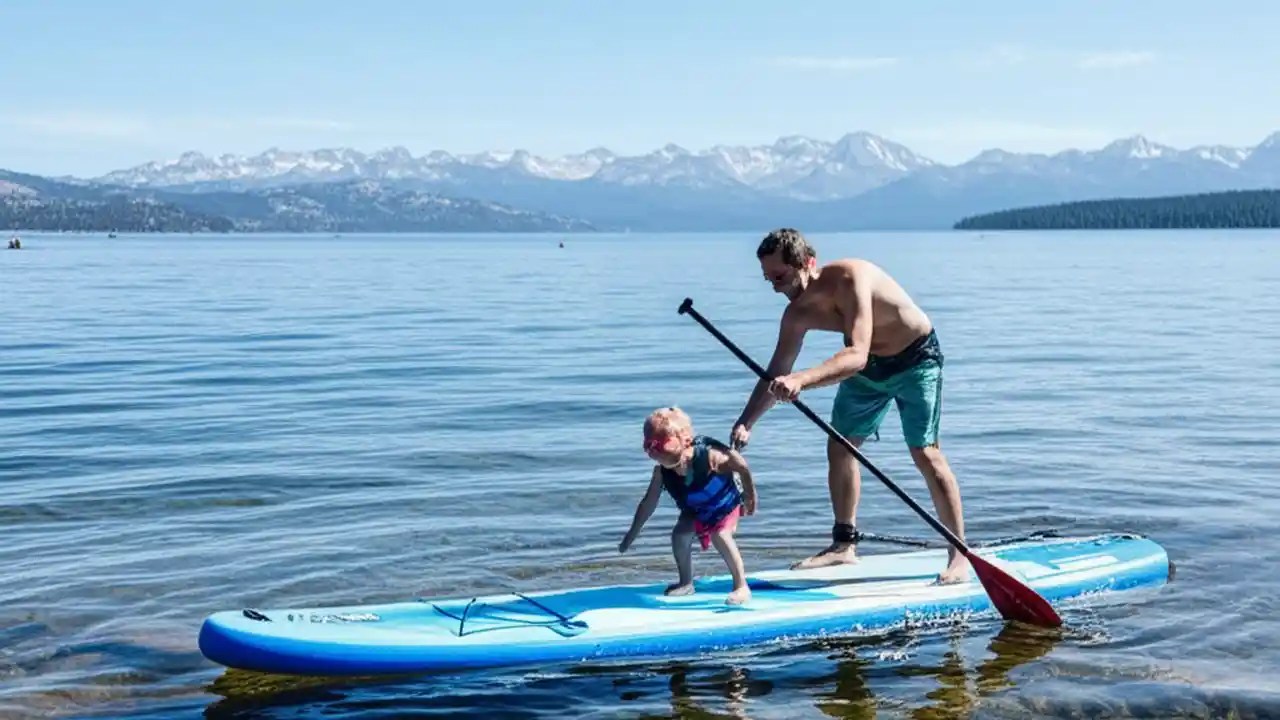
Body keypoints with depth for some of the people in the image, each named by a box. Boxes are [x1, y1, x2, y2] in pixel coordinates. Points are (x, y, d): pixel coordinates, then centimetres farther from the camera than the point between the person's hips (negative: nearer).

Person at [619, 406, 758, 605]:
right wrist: (632, 534, -11)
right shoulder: (662, 471, -27)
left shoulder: (710, 456, -40)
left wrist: (750, 496, -13)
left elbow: (742, 467, -25)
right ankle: (685, 583, 13)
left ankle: (741, 586, -15)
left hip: (724, 503, -5)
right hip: (694, 509, 5)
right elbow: (649, 503, -16)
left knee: (720, 536, -26)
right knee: (680, 535, -11)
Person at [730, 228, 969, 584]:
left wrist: (802, 379, -59)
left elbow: (856, 356, -46)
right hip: (870, 366, 7)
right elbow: (776, 373, -5)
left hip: (916, 358, -7)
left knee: (925, 452, -13)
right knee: (839, 445, 7)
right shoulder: (798, 314, -13)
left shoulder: (850, 278, -36)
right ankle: (844, 544, 20)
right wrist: (745, 423, -18)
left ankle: (959, 555, -6)